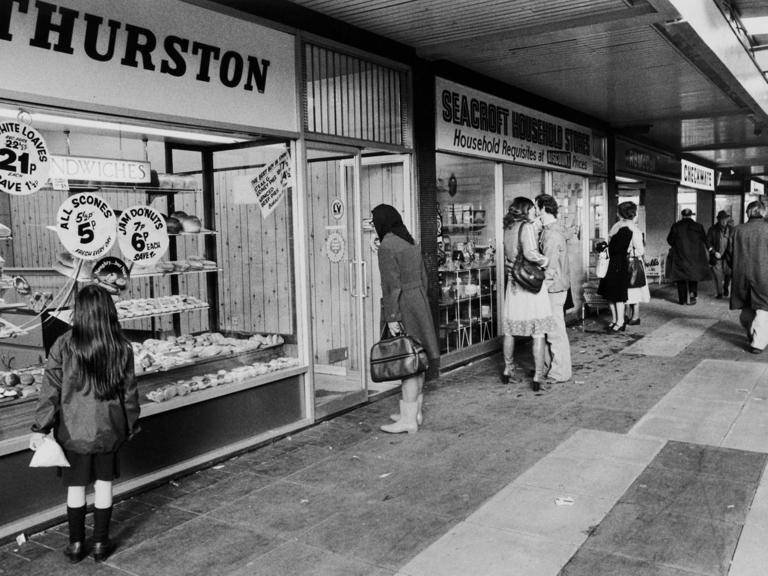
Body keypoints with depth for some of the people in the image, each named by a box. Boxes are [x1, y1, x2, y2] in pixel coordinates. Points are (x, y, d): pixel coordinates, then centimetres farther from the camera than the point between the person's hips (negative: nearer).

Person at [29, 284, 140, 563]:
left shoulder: (63, 346, -13)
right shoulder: (122, 347, -10)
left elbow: (50, 389, -11)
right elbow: (129, 390, -1)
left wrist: (40, 428, -4)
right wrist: (131, 424, 12)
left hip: (73, 430, -1)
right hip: (109, 429, 1)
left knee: (75, 485, 14)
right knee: (104, 484, 13)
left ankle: (76, 544, 26)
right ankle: (101, 543, 23)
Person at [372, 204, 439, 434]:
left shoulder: (387, 246, -13)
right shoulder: (411, 243, 13)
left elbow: (392, 284, -18)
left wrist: (391, 317, -17)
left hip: (402, 306, -9)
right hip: (419, 302, 9)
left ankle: (409, 419, -1)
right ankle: (415, 411, 22)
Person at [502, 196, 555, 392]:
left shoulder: (508, 229, 9)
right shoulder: (527, 226, -11)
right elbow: (530, 253, -25)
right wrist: (546, 261, -10)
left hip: (513, 283, 7)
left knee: (510, 329, 17)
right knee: (539, 332, 0)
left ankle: (508, 369, 29)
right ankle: (538, 377, 2)